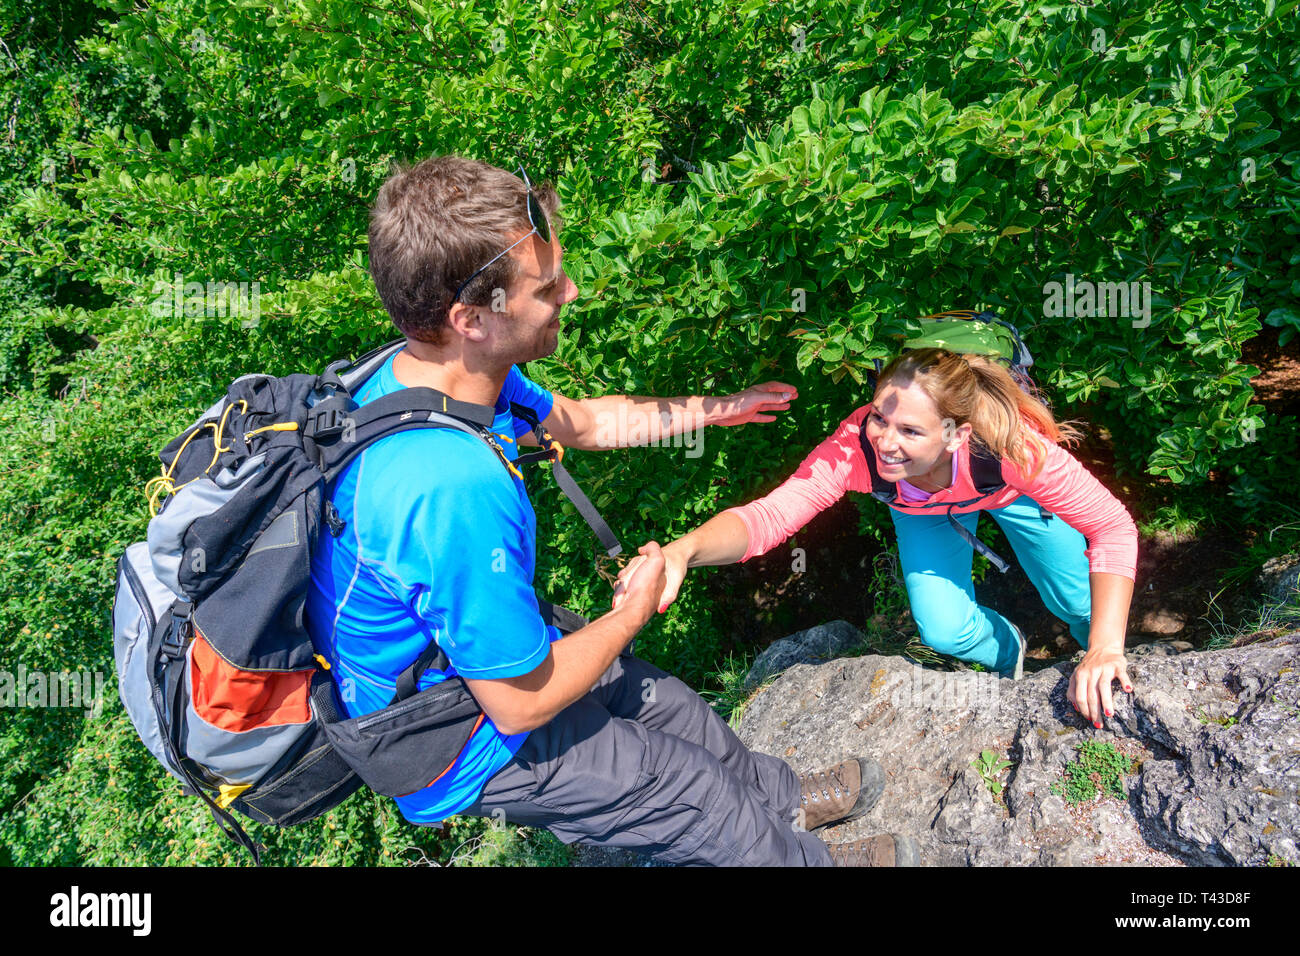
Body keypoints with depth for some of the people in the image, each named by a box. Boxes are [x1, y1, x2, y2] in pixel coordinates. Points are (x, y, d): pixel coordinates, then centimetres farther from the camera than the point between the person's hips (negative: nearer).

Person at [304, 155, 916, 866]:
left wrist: (716, 409, 12)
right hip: (468, 749, -8)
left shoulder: (423, 373, -12)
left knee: (660, 699, 23)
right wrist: (635, 612, -14)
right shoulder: (454, 488, -43)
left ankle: (779, 797, 51)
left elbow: (582, 420, 7)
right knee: (695, 794, 8)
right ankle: (800, 856, 40)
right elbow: (521, 705, -29)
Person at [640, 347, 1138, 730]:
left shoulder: (1014, 448, -45)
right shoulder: (858, 444, -43)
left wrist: (1106, 649, -46)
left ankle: (1103, 668, 43)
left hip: (1010, 490, -1)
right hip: (922, 505, 1)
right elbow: (767, 515, -48)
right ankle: (1006, 649, 30)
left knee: (1080, 606, 3)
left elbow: (1114, 528, -36)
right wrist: (684, 550, -68)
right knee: (944, 630, -8)